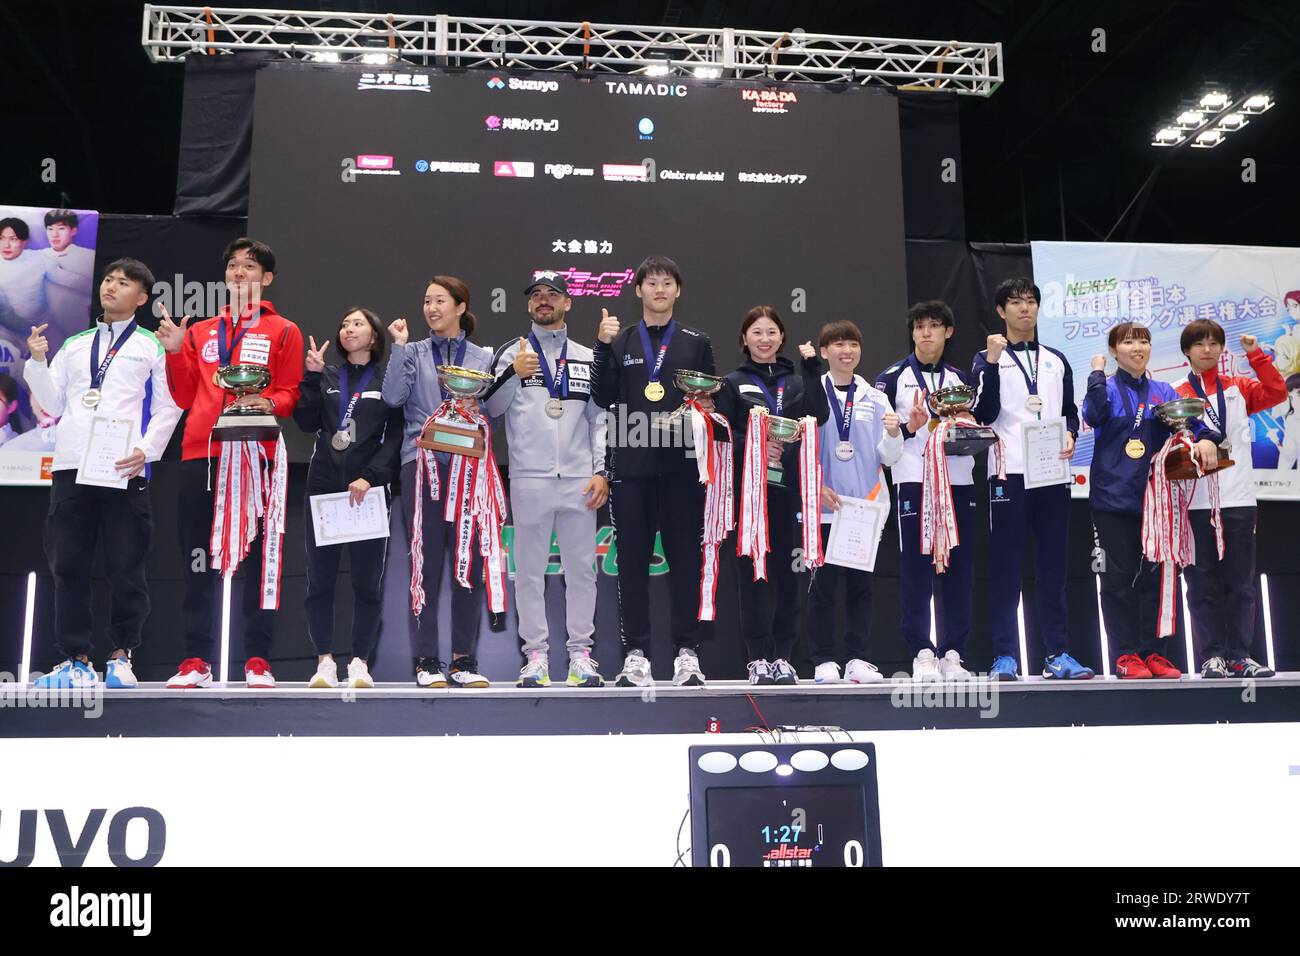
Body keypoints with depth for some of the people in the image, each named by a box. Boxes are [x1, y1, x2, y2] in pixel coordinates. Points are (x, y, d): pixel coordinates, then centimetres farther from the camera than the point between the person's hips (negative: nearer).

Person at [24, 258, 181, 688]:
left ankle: (122, 656, 10)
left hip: (124, 470, -4)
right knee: (68, 565, 1)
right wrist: (37, 361, 5)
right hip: (71, 465, 4)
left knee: (125, 567, -2)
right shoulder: (74, 345, 21)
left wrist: (147, 449, -11)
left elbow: (167, 408, 2)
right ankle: (76, 658, 8)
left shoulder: (153, 346, 8)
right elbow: (52, 403, 19)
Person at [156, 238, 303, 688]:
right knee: (198, 561, 2)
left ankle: (258, 661, 2)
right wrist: (174, 353, 5)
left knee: (259, 558, -3)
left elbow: (291, 394, 3)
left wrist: (269, 403, -17)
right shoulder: (200, 332, 21)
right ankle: (195, 661, 6)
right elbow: (185, 397, 17)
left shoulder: (283, 332, 11)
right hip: (200, 453, 3)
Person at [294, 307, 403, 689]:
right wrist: (312, 376, -4)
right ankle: (325, 661, 6)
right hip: (323, 486, 3)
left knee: (368, 581, -1)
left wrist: (371, 477, -13)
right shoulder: (326, 377, 16)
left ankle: (360, 662, 5)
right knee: (319, 579, 0)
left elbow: (395, 436, -2)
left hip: (369, 490, -2)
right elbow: (307, 422, 2)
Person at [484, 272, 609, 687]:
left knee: (582, 567, 3)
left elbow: (600, 418, 11)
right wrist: (514, 374, -14)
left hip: (579, 481, 2)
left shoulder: (588, 358, 14)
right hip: (529, 480, -1)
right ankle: (535, 654, 9)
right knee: (529, 568, 1)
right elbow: (490, 408, 2)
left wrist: (602, 471, 1)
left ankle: (581, 652, 11)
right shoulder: (512, 353, 9)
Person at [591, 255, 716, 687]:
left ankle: (687, 652, 8)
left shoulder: (697, 343, 12)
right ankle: (635, 653, 8)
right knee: (633, 560, 2)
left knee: (686, 558, 1)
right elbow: (603, 397, -1)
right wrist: (603, 347, -9)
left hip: (682, 465, 0)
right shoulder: (619, 342, 12)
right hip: (632, 464, 0)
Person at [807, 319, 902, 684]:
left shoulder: (874, 398, 9)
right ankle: (824, 661, 7)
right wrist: (816, 487, -10)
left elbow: (888, 457, 6)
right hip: (823, 506, -2)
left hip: (866, 506, 2)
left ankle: (858, 659, 11)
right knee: (823, 584, 0)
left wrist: (893, 434, -14)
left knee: (861, 585, 5)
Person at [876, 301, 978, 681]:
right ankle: (922, 653, 1)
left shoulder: (961, 379, 18)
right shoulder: (892, 378, 6)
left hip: (958, 480, 4)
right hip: (914, 481, -4)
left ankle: (952, 653, 9)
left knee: (959, 570, 2)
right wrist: (909, 427, -16)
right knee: (916, 569, -5)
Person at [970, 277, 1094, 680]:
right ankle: (1004, 657, 0)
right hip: (1010, 473, -4)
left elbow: (1070, 411, 20)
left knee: (1053, 566, 5)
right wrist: (992, 363, -14)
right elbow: (983, 414, -7)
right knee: (1006, 567, -3)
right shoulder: (988, 359, 7)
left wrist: (1070, 435, -1)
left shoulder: (1056, 360, 18)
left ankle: (1057, 654, 10)